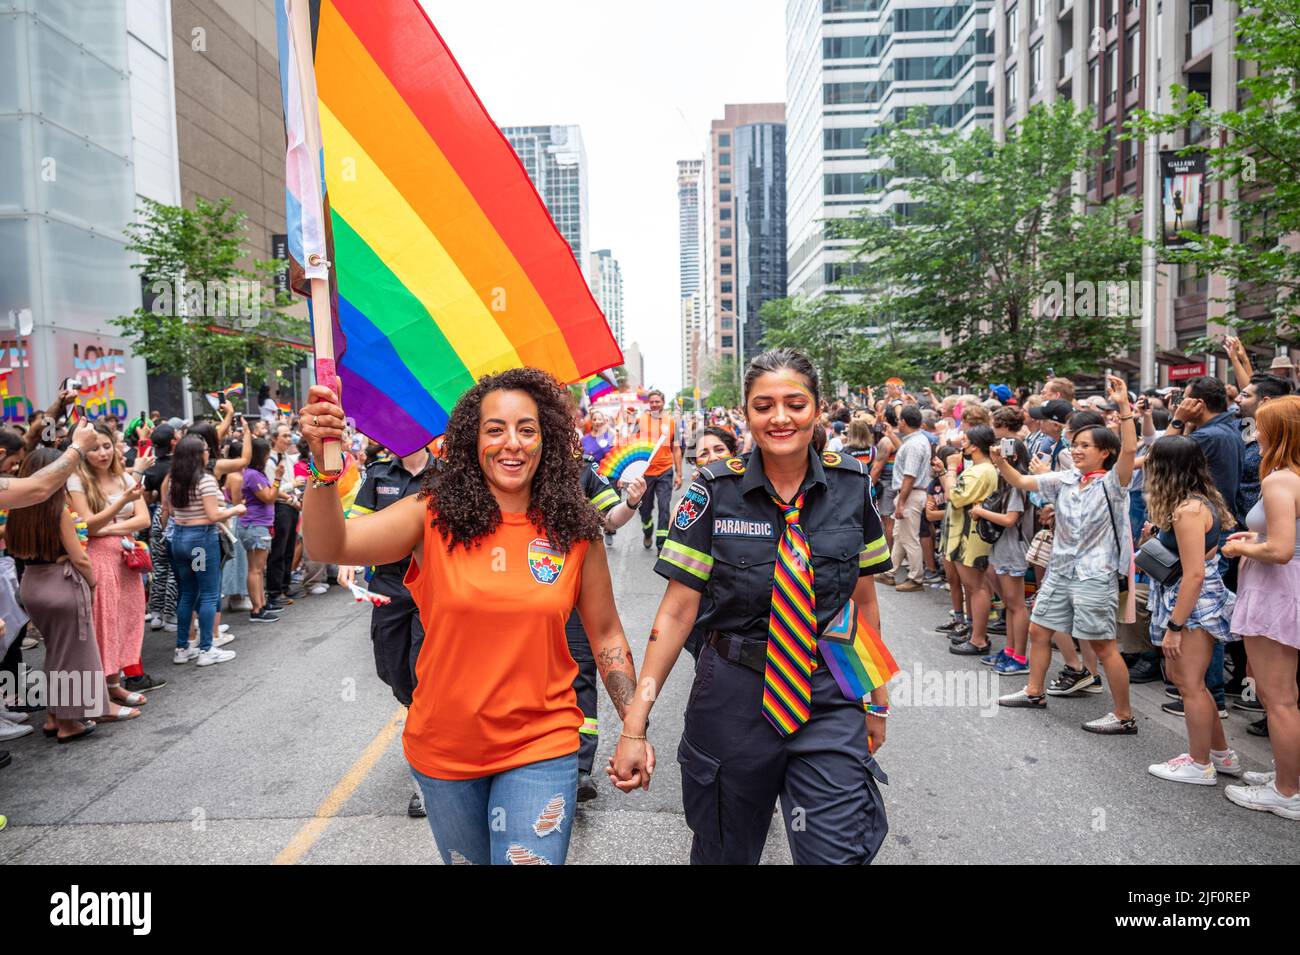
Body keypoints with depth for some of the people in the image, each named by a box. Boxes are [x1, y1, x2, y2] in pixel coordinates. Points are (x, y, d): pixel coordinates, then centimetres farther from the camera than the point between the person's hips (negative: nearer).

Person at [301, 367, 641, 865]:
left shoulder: (574, 530, -6)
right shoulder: (433, 516, -10)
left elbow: (606, 635, 3)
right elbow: (329, 546, -23)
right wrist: (323, 465, -39)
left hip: (540, 747, -1)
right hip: (444, 746, 1)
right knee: (466, 859, 23)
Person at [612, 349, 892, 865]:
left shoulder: (851, 484, -3)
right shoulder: (715, 490, -9)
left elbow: (863, 600, 6)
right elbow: (677, 609, -10)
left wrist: (878, 702, 12)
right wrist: (634, 724, -13)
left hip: (830, 701, 1)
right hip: (733, 695, 0)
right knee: (723, 850, 18)